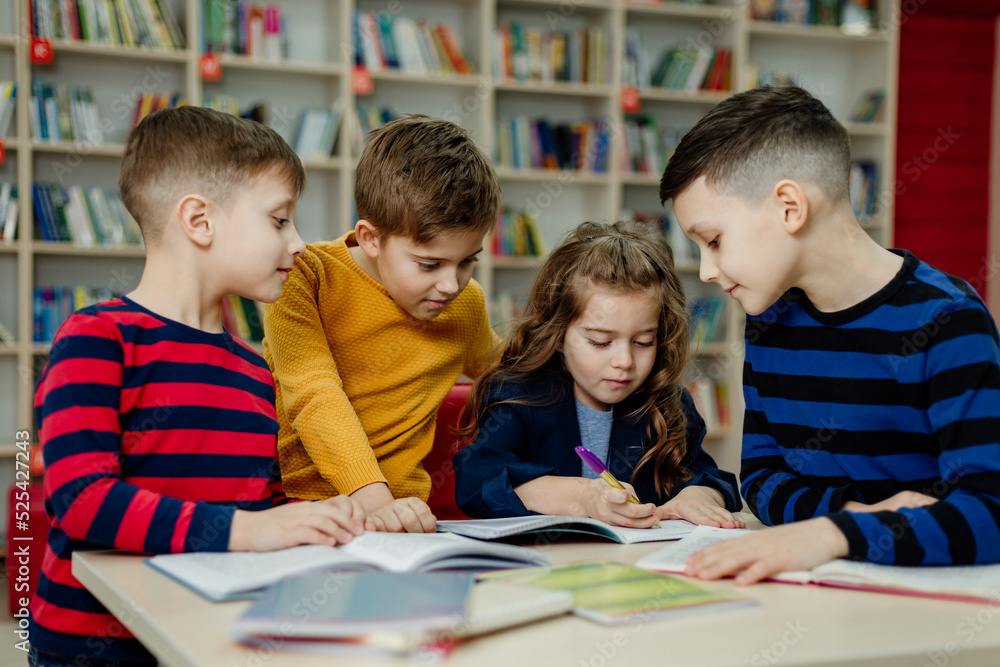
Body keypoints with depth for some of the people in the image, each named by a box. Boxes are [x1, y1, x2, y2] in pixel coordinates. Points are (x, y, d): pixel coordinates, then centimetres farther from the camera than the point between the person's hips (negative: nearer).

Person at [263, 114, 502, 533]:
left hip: (396, 507, 2)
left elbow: (493, 364, 30)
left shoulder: (468, 304, 6)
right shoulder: (306, 278, -8)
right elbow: (316, 397, -20)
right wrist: (373, 500, -31)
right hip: (286, 497, -1)